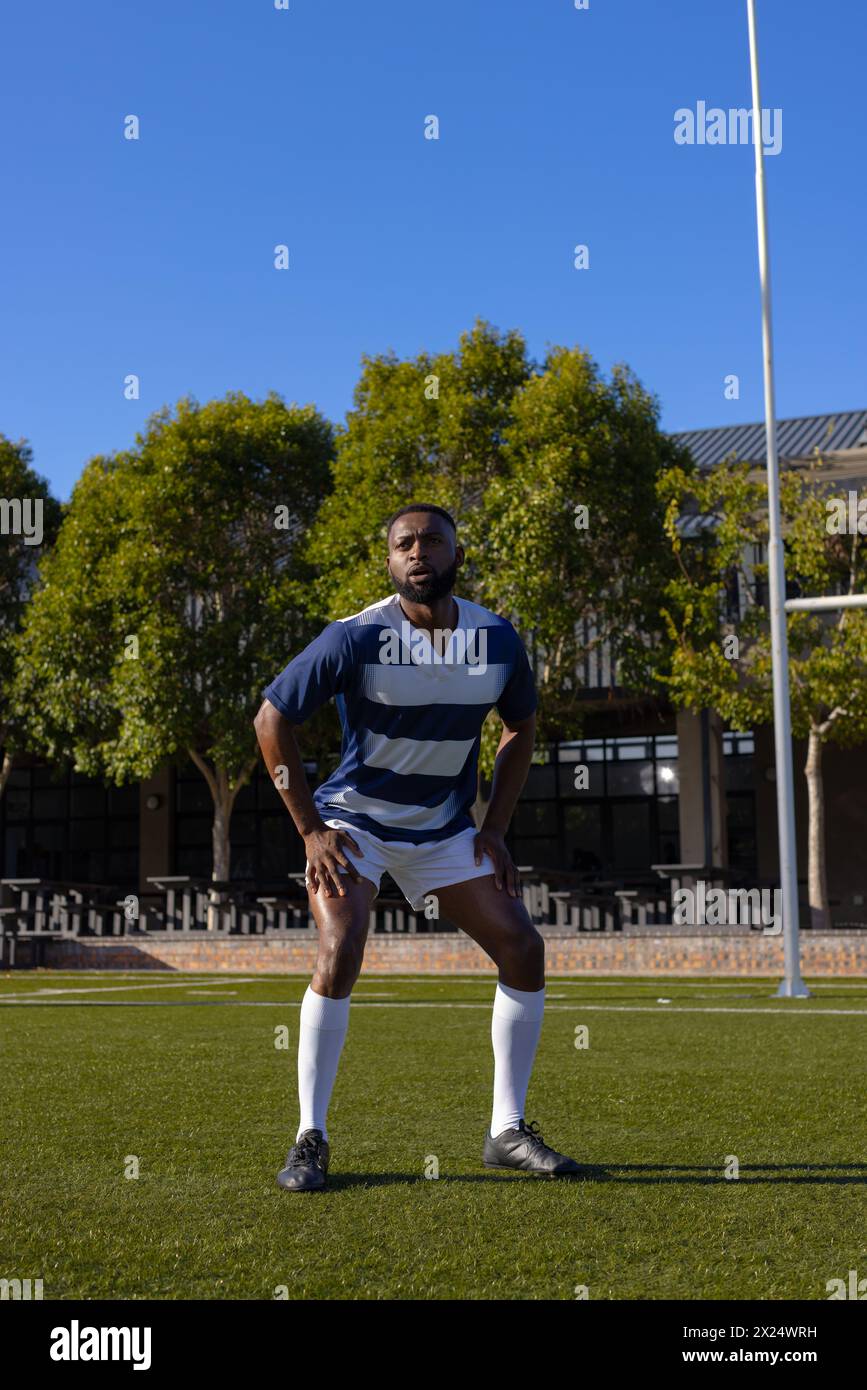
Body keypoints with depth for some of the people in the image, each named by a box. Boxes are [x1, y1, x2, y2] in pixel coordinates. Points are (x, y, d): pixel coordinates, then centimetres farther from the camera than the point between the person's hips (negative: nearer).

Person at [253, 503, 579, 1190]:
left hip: (446, 830, 5)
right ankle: (311, 1140, -8)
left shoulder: (498, 638, -6)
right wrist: (311, 830, -13)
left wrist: (495, 830, 2)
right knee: (340, 954, -23)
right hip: (354, 822, -4)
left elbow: (521, 727, 10)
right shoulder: (357, 637, -19)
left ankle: (508, 1131, 10)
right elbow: (271, 720, -12)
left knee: (524, 950, -3)